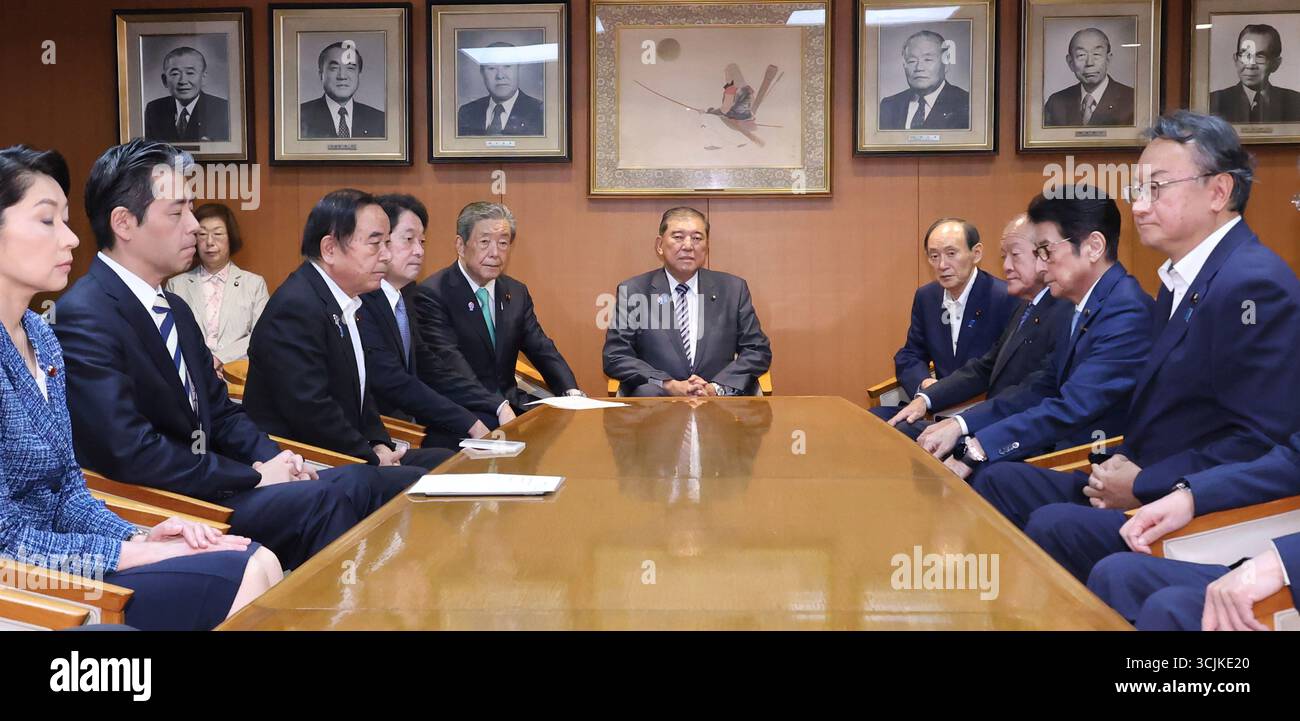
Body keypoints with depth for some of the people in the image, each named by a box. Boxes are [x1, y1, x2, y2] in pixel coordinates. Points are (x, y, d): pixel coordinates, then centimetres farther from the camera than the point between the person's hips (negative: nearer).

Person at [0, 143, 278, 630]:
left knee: (259, 561, -8)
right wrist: (141, 552, -15)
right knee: (242, 576, -17)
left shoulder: (40, 336, 8)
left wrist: (140, 536, -5)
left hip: (56, 556, 8)